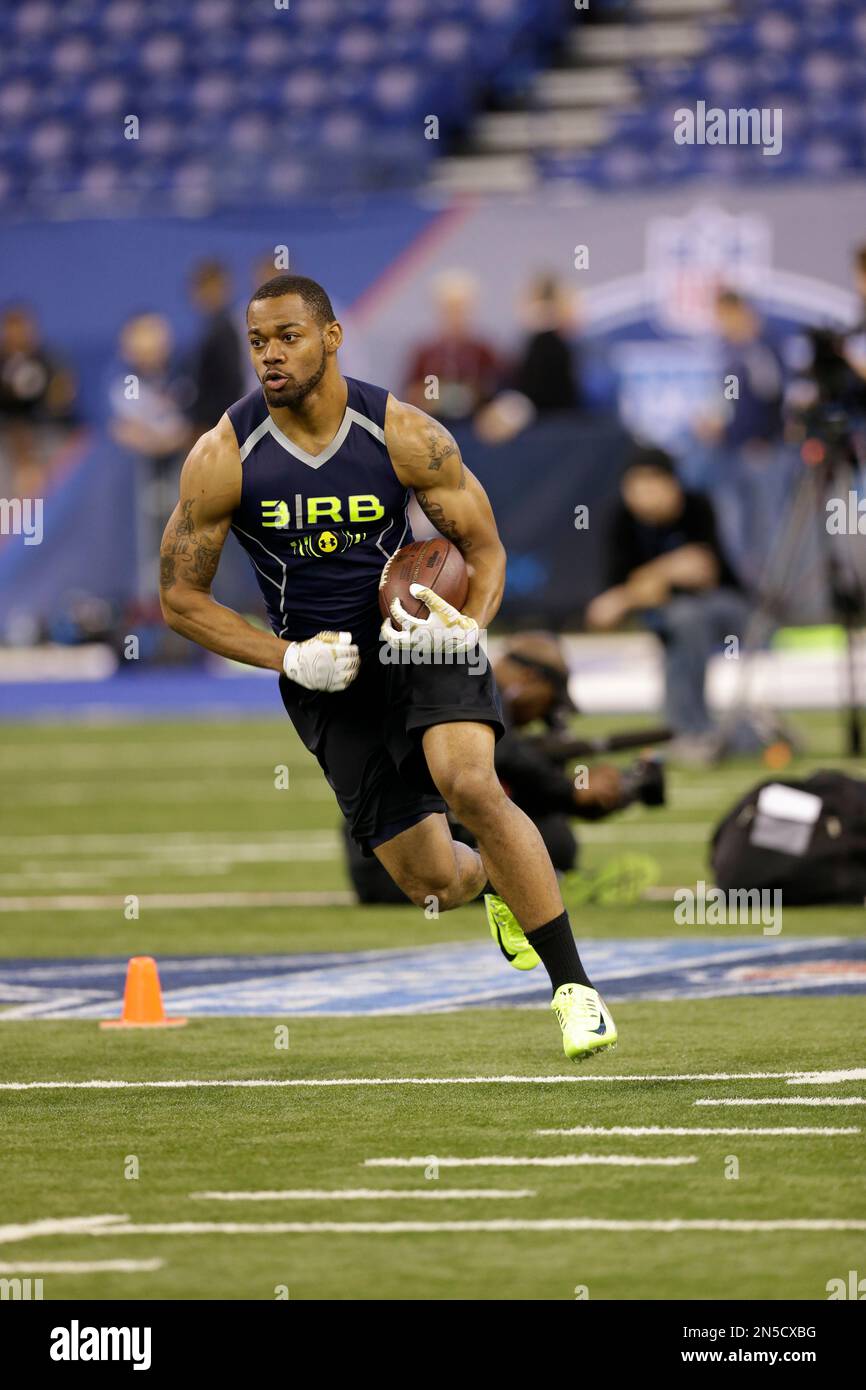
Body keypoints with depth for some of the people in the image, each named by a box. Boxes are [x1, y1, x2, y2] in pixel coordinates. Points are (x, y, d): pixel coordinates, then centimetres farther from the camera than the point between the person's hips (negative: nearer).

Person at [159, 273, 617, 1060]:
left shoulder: (406, 436, -13)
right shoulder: (224, 460, -13)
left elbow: (484, 548, 0)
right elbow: (181, 598, -3)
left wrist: (471, 626, -21)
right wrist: (288, 658, -15)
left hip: (419, 636, -1)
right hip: (326, 671, 1)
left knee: (469, 784, -31)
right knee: (431, 883, -1)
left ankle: (574, 987, -21)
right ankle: (495, 883, 40)